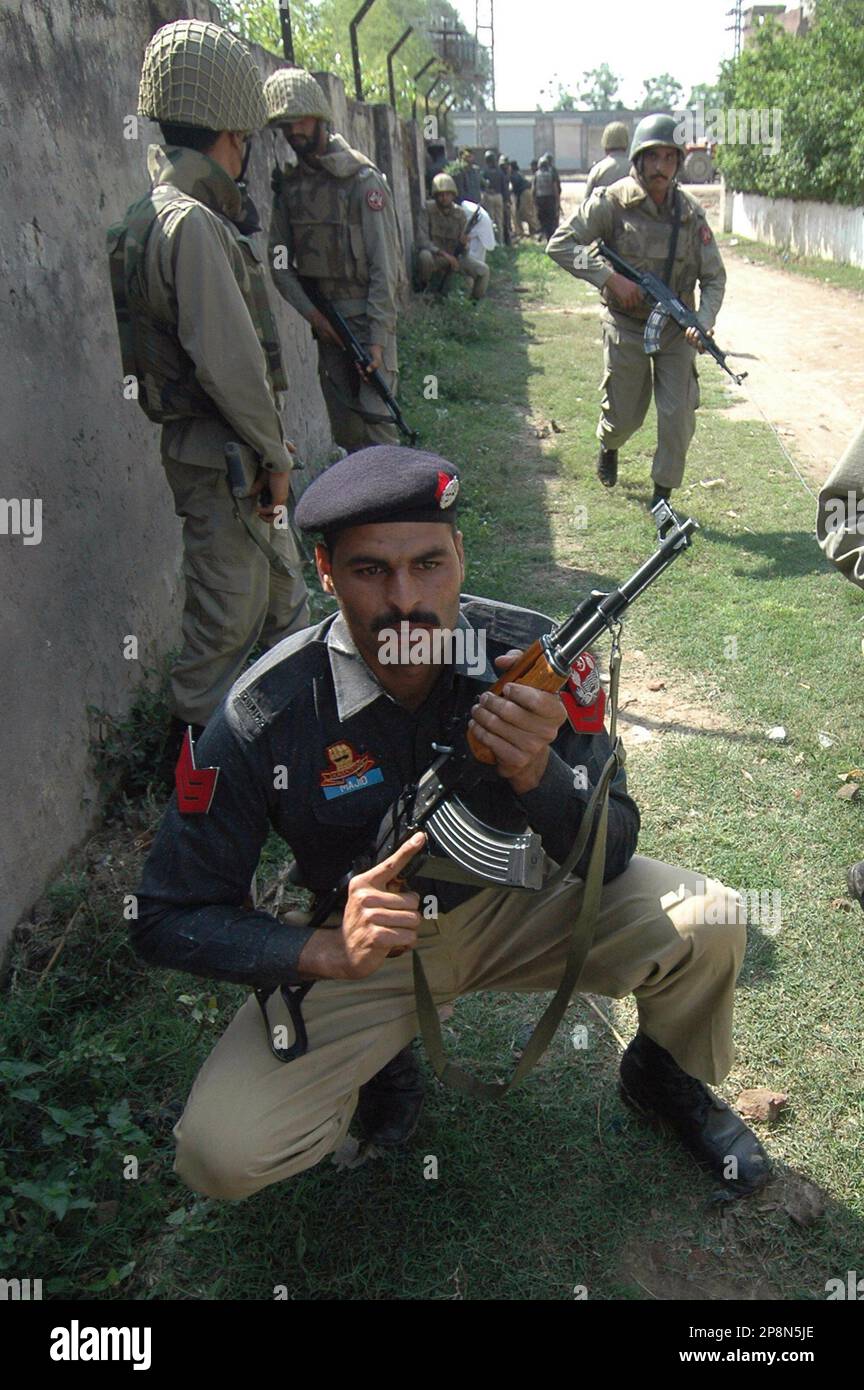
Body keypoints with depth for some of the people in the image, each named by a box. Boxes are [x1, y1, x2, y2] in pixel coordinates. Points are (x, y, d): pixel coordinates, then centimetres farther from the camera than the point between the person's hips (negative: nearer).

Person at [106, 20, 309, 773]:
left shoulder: (189, 212, 12)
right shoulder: (190, 222, -20)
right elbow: (228, 359, -24)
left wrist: (270, 437, 14)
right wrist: (272, 454, -15)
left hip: (235, 445, 10)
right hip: (218, 455, -10)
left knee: (282, 588, 22)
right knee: (227, 614, 1)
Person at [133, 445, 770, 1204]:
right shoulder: (266, 717, -24)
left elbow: (611, 854, -15)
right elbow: (166, 917, -17)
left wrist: (536, 772, -37)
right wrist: (326, 951, -33)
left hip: (514, 902, 2)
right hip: (360, 942, -1)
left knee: (706, 924, -19)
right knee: (221, 1153, -18)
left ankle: (668, 1079, 17)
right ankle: (381, 1062, 16)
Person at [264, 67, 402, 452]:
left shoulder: (362, 179, -9)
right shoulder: (287, 182, 7)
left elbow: (384, 264, -13)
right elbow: (279, 261, 6)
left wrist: (376, 337, -18)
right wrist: (312, 314, -6)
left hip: (368, 312, -5)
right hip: (324, 314, 5)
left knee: (376, 420, -10)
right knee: (344, 426, 8)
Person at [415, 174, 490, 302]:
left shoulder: (460, 215, -4)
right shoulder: (427, 210, -14)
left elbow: (464, 253, -4)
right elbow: (422, 240, -22)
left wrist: (464, 244, -29)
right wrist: (444, 254, -32)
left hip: (454, 257, 4)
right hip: (434, 255, -3)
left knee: (483, 270, -13)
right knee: (425, 256, -38)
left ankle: (474, 303, 12)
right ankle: (425, 288, -8)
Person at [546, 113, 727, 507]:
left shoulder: (690, 213, -4)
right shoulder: (612, 202, -13)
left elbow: (713, 276, 0)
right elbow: (560, 244, -16)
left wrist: (704, 321, -18)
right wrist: (610, 277, -25)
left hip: (676, 327, 2)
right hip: (626, 326, -2)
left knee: (679, 416, -4)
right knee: (624, 415, 10)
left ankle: (662, 496, 12)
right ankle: (608, 448, 46)